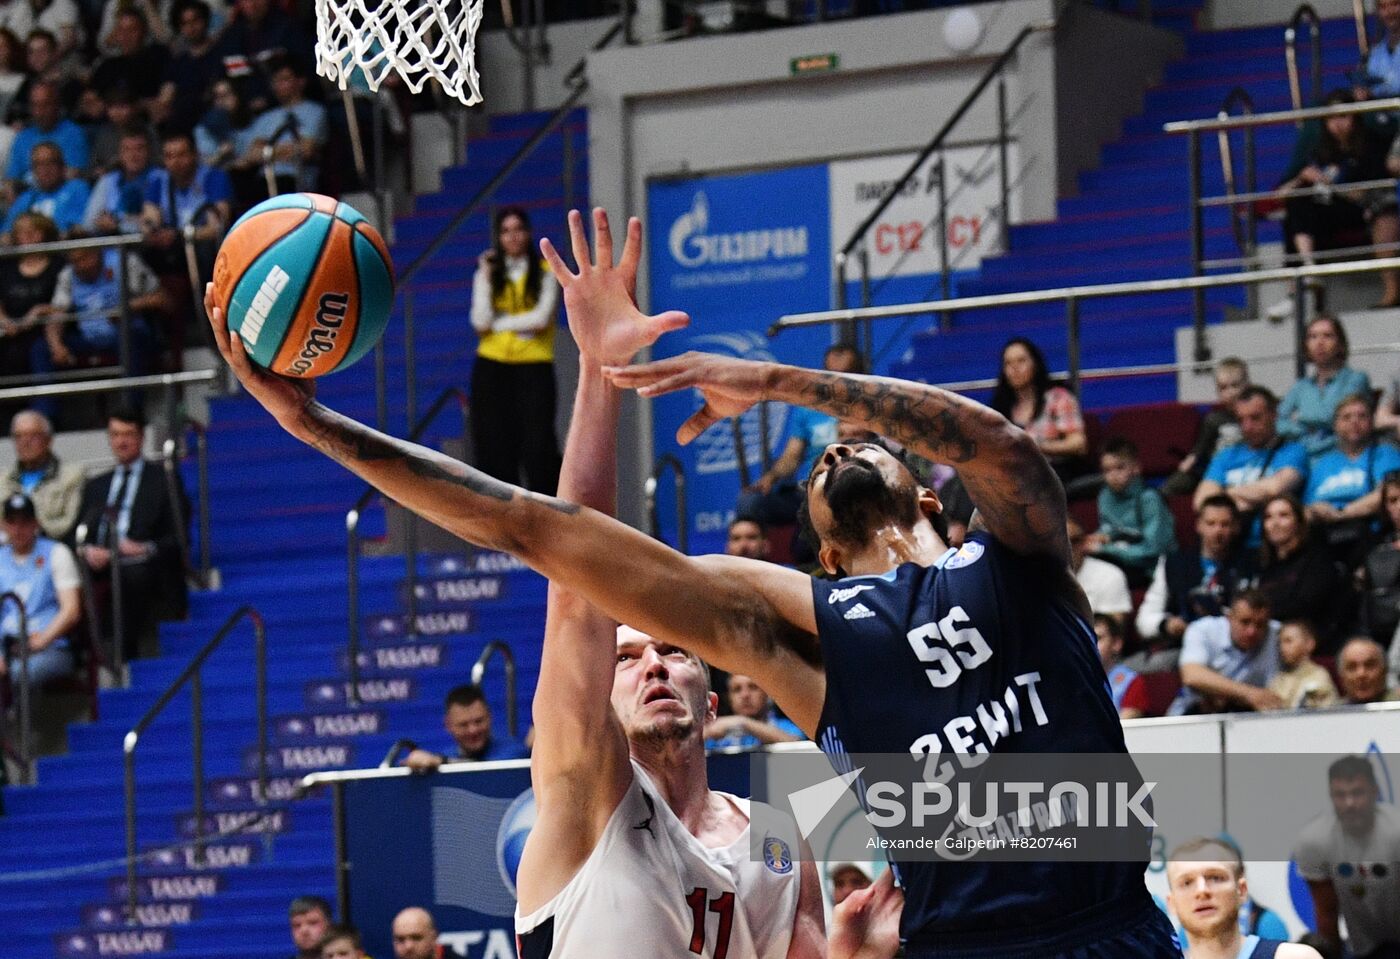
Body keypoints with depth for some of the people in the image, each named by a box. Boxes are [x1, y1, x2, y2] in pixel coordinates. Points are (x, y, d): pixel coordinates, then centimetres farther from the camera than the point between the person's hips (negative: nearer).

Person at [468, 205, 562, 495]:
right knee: (495, 449, -1)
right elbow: (481, 322, -2)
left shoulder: (546, 273, 5)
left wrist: (498, 323, -4)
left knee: (538, 448, -9)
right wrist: (486, 278, -6)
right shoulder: (487, 274, 10)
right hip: (492, 369, 2)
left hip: (534, 367, -2)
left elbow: (542, 318, -9)